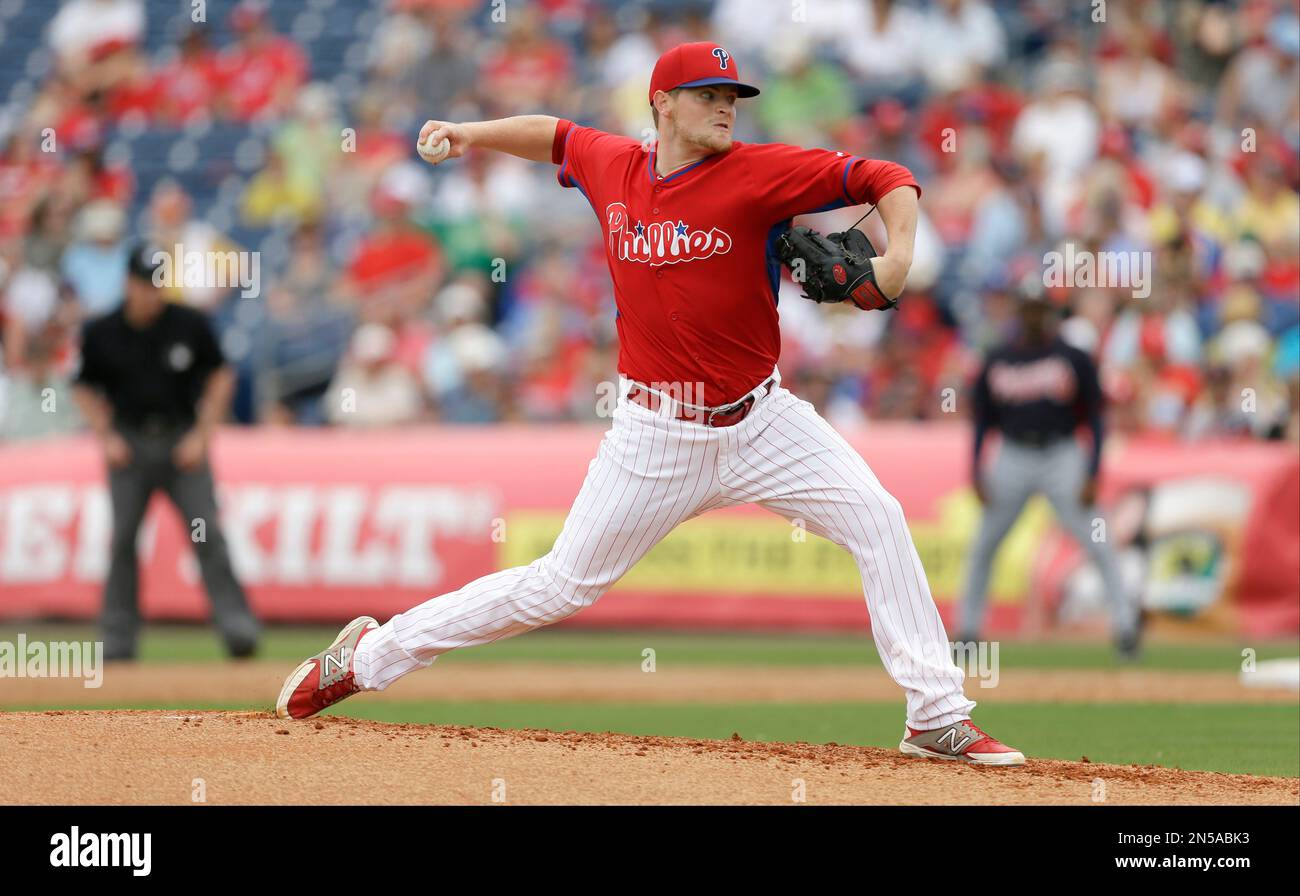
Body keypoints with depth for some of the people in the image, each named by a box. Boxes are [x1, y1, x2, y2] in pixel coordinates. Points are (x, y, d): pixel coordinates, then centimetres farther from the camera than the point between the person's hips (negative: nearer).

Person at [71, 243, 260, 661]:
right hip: (129, 443, 1)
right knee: (122, 538, 0)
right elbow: (85, 388, 11)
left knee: (207, 532, -9)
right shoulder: (101, 333, -1)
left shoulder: (191, 324, -2)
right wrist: (105, 436, -1)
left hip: (182, 441, -1)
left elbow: (220, 376, 6)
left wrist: (201, 435, -2)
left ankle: (237, 626, -12)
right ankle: (118, 637, 7)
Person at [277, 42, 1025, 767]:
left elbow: (886, 180, -13)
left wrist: (899, 254, -30)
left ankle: (938, 717, -7)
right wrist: (473, 134, 14)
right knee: (564, 584, 2)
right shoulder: (612, 167, 1)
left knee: (878, 521, -15)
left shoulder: (759, 172, -9)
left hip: (761, 422, 0)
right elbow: (556, 136, 24)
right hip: (659, 436, 0)